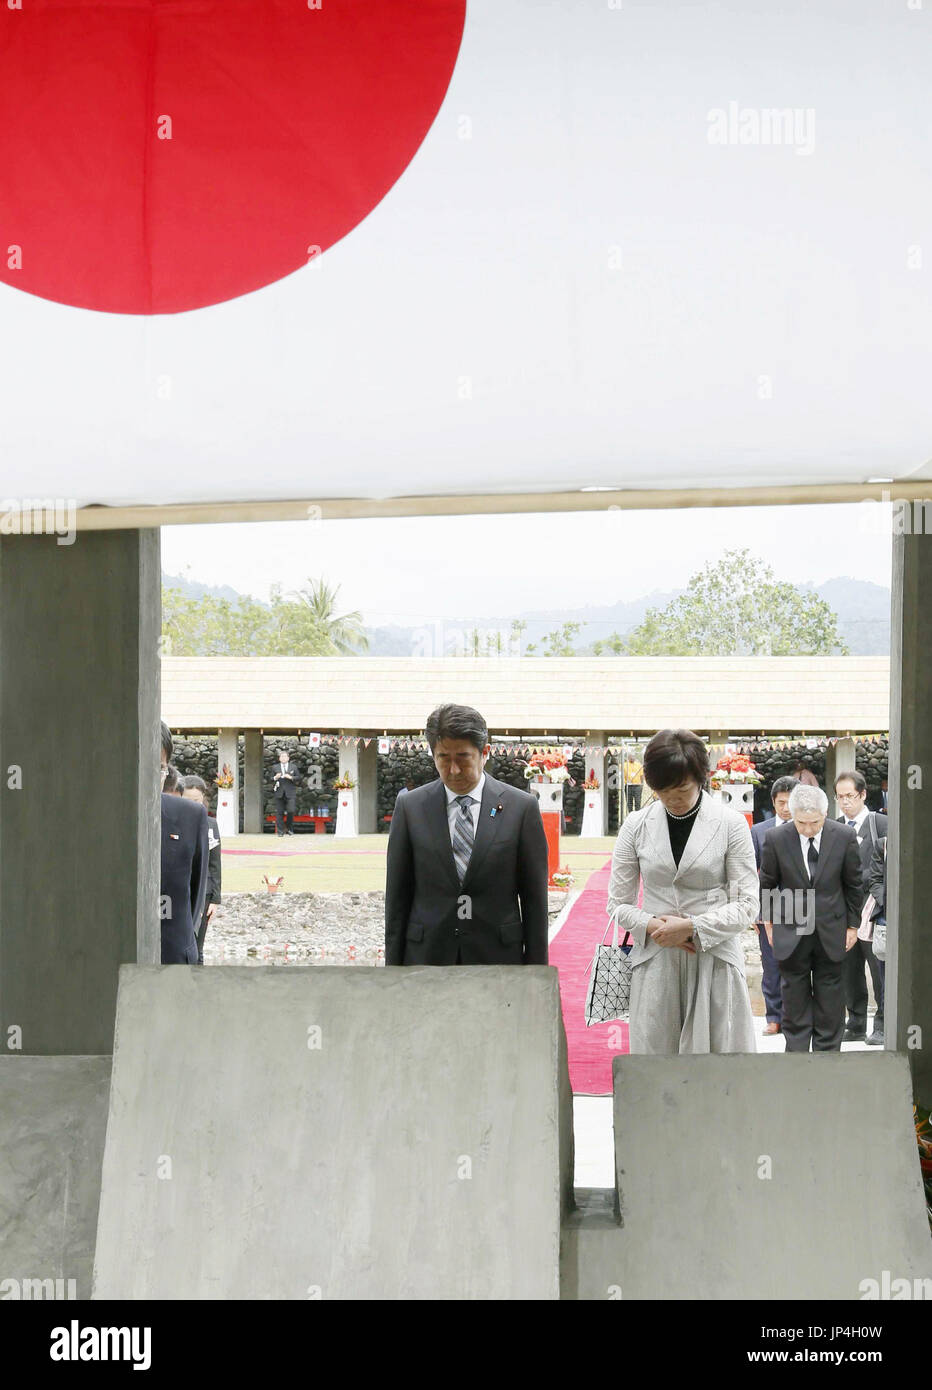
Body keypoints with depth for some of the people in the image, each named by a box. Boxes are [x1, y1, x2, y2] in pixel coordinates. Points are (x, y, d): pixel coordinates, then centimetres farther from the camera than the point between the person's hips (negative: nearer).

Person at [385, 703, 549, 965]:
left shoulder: (521, 807, 1)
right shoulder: (410, 806, 4)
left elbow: (534, 899, 3)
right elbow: (397, 897, 7)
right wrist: (393, 967, 3)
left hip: (496, 959, -1)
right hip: (427, 958, 1)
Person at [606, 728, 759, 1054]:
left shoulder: (730, 824, 1)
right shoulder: (636, 825, 7)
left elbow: (746, 904, 0)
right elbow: (618, 903, 10)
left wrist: (692, 926, -13)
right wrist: (652, 925, -10)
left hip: (715, 961, -1)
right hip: (656, 963, 2)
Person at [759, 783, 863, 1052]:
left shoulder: (844, 836, -8)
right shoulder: (776, 838, -10)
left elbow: (853, 885, 3)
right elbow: (767, 885, 3)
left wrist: (853, 925, 6)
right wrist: (769, 923, 6)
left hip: (831, 932, 1)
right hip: (791, 932, 0)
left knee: (830, 1003, 7)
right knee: (795, 999, 7)